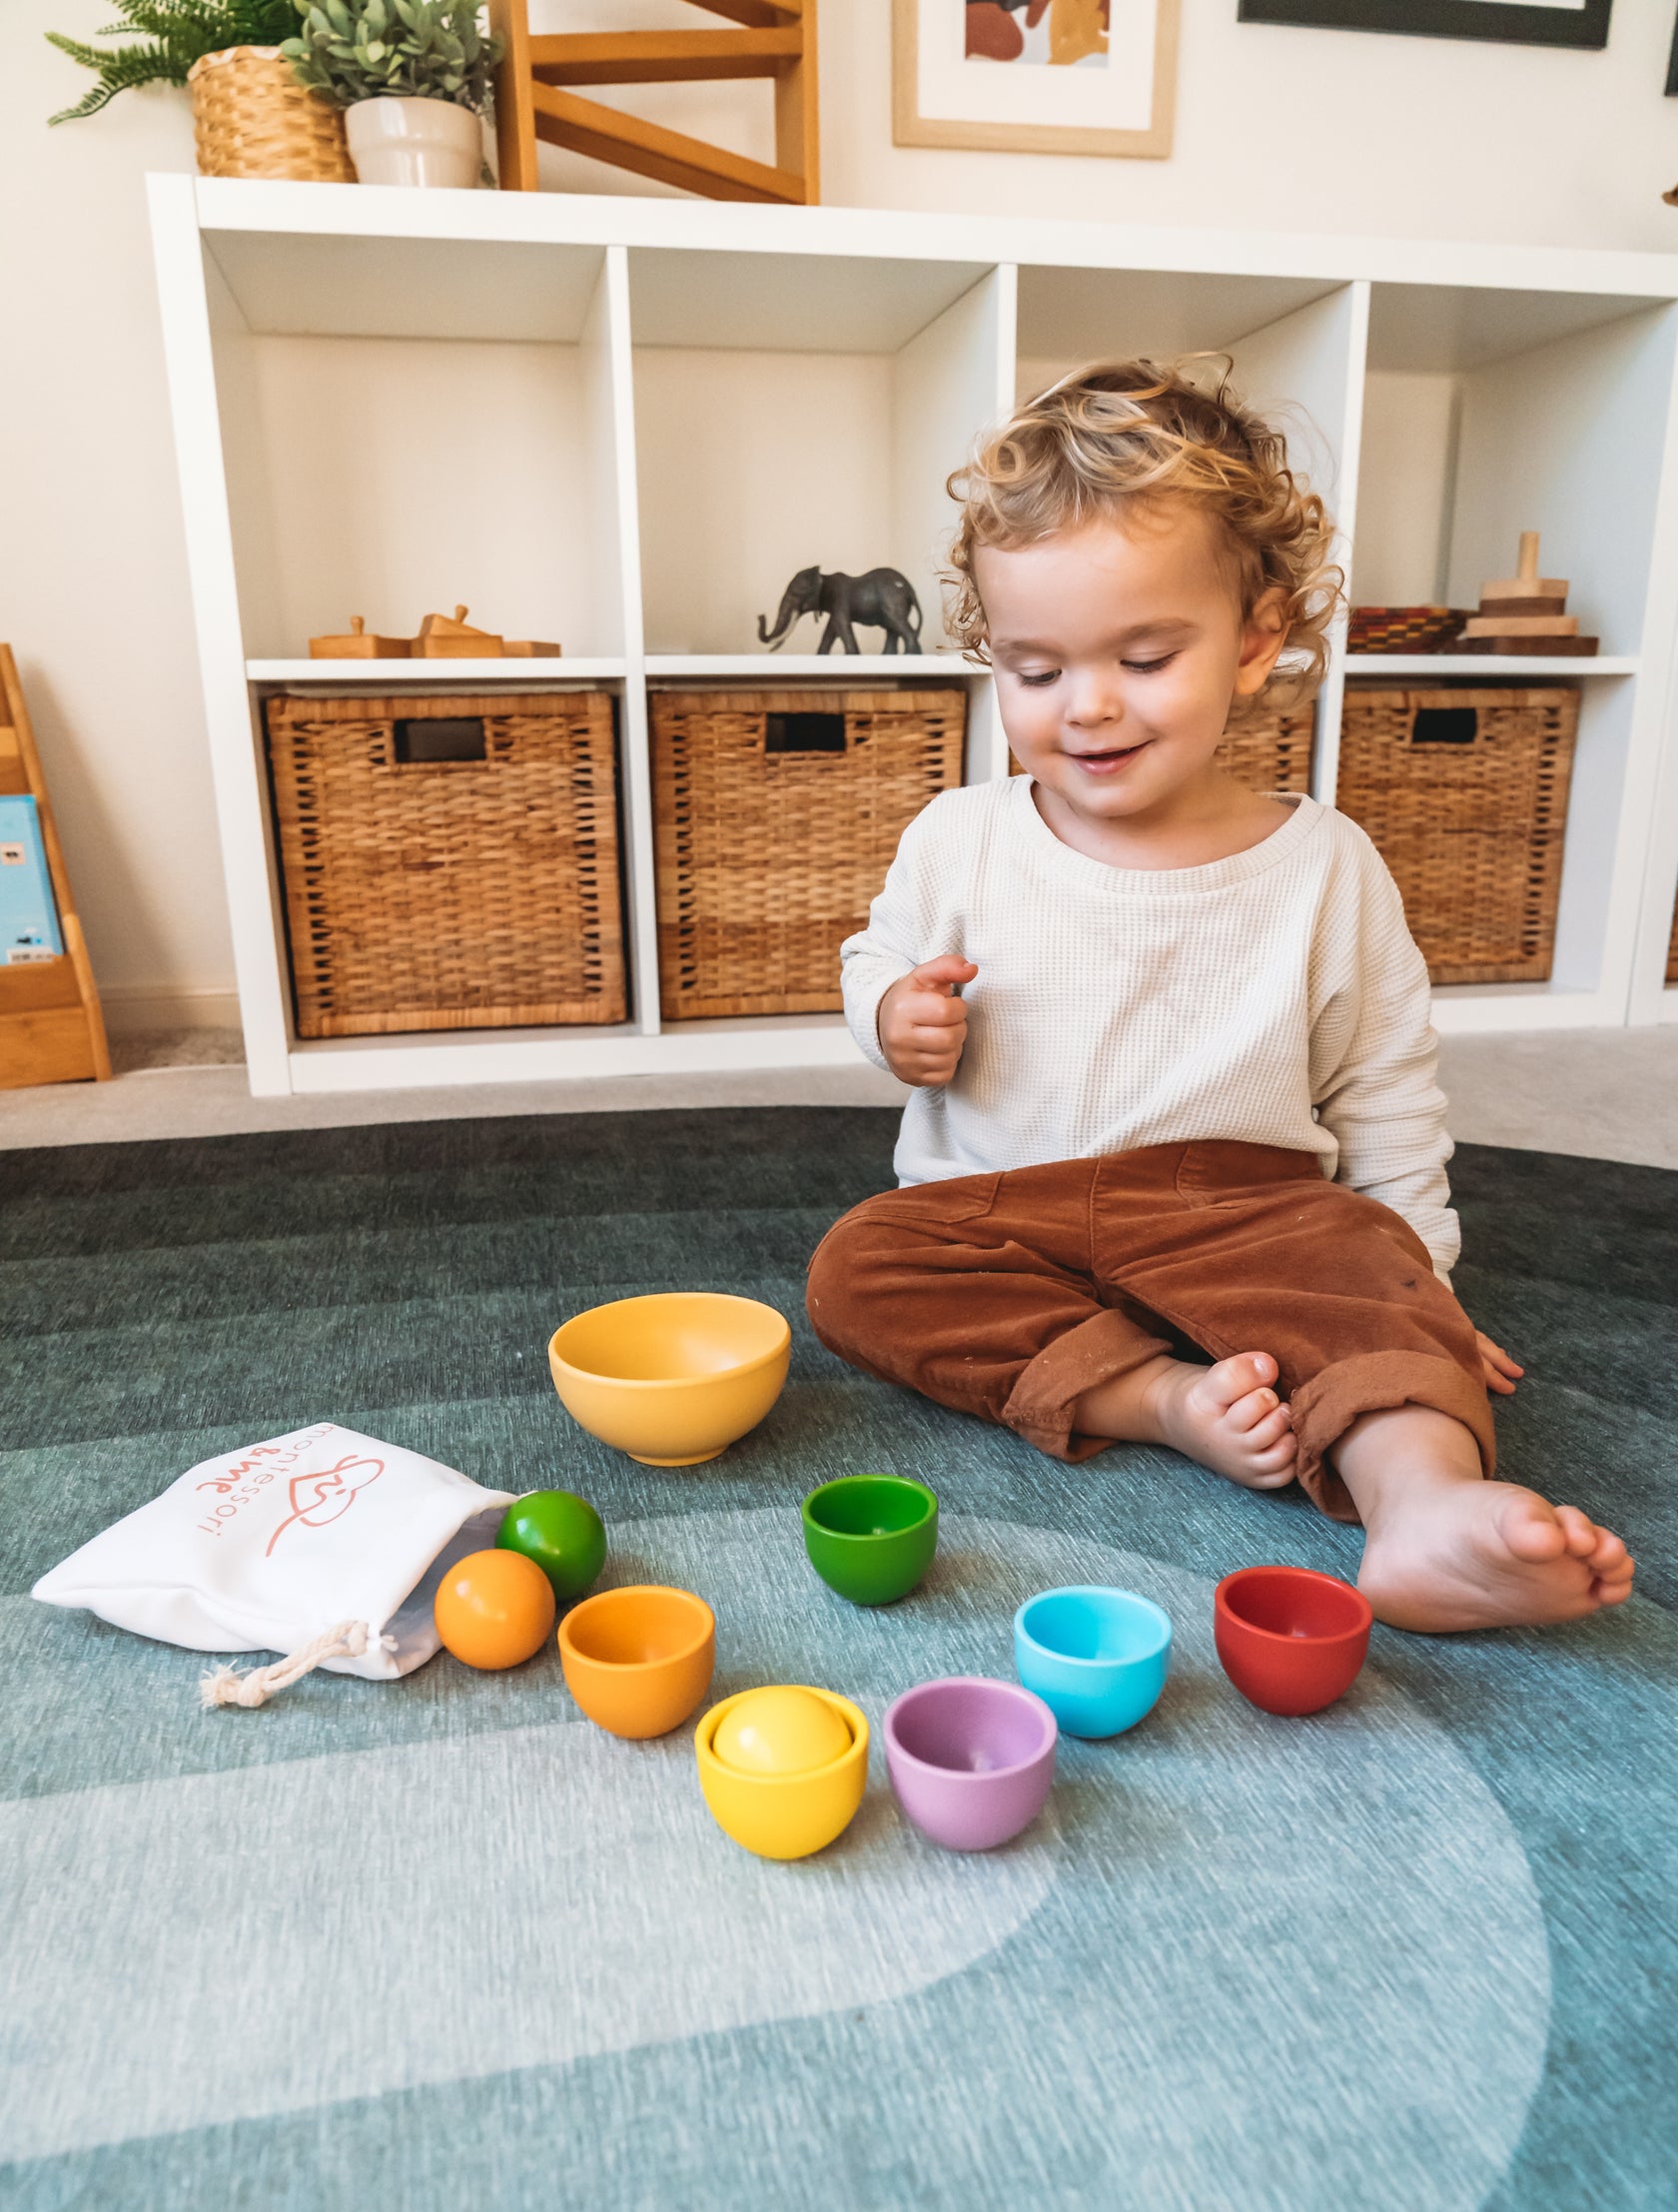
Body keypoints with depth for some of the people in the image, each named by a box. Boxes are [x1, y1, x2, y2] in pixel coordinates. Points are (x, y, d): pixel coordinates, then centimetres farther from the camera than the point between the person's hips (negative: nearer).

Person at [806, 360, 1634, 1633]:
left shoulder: (1325, 867, -1)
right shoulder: (957, 842, -1)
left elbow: (1383, 1102, 8)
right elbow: (877, 966, 16)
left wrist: (1417, 1275, 6)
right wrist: (897, 1020, -9)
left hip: (1239, 1216, -1)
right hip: (997, 1222, 2)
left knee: (1359, 1249, -28)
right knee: (858, 1269, -24)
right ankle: (1163, 1397, -30)